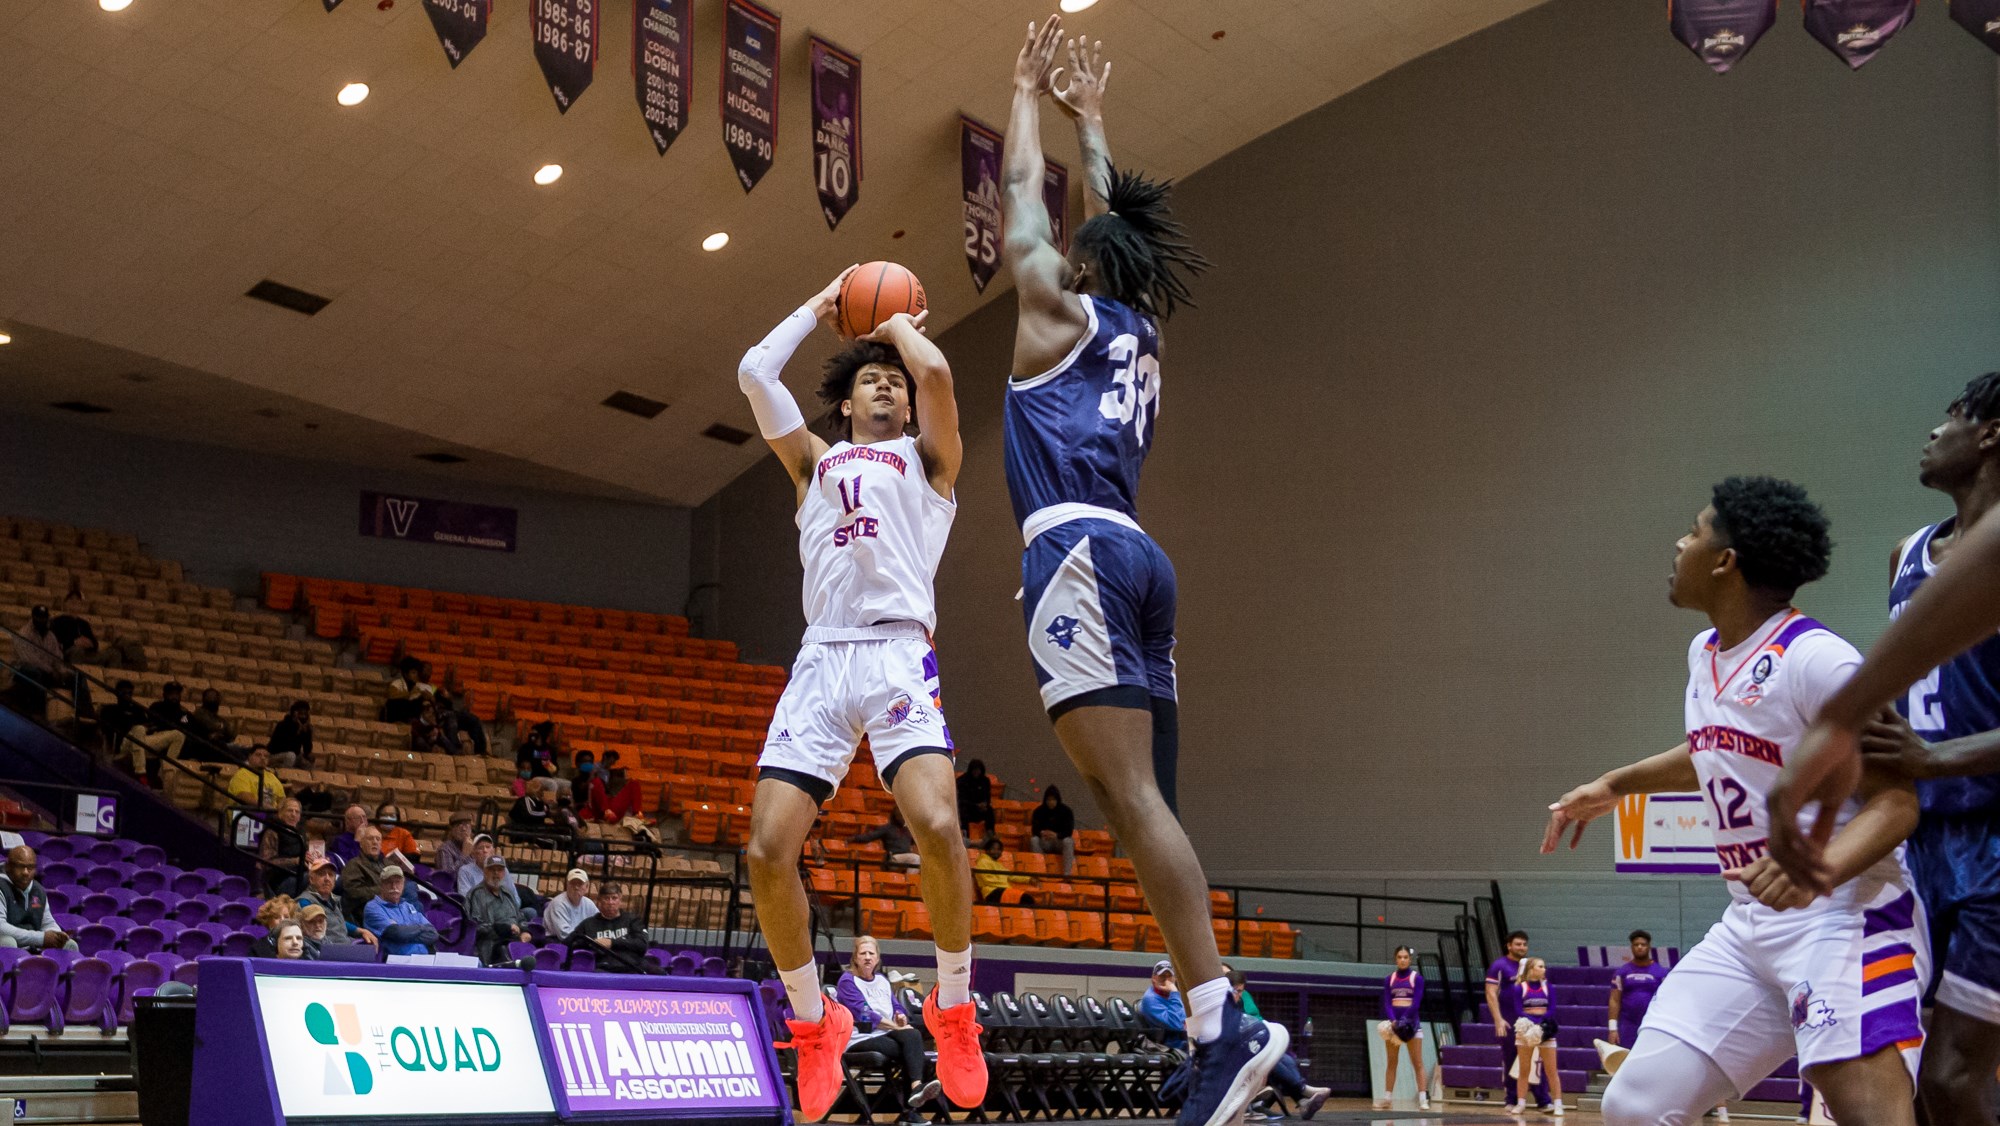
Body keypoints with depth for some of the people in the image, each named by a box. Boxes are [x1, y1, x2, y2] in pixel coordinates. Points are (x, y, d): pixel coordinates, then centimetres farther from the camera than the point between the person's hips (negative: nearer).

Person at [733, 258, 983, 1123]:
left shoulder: (927, 458, 17)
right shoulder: (814, 461, 27)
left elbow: (935, 371, -1)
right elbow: (754, 371, 19)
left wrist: (903, 328, 19)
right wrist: (821, 306, 30)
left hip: (898, 656, -3)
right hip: (820, 662, 3)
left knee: (936, 826, -25)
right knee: (768, 850, -11)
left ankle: (954, 1009, -6)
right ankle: (813, 1026, 7)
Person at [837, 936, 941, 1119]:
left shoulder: (882, 980, 22)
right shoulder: (848, 981, 0)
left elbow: (897, 1007, 20)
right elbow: (864, 1014, -12)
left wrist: (901, 1017, -6)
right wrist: (897, 1027, -16)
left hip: (886, 1035, 5)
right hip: (861, 1040, -5)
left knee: (913, 1035, -30)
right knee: (913, 1051, -28)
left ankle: (914, 1095, -43)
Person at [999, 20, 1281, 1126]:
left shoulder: (1064, 312, 6)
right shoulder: (1143, 335, 23)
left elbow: (1020, 200, 18)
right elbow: (1111, 218, 39)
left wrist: (1030, 95, 31)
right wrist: (1089, 118, 49)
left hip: (1079, 550, -8)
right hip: (1136, 558, 8)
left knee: (1131, 795, -17)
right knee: (1135, 801, 3)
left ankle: (1223, 1022, -27)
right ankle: (1217, 1030, -5)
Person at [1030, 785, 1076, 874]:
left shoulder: (1066, 811, -8)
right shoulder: (1039, 811, -3)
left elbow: (1069, 831, -16)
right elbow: (1034, 830, -10)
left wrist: (1057, 835, -36)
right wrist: (1042, 833, -35)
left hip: (1060, 841, -2)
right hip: (1044, 842, 2)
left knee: (1068, 841, -35)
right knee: (1034, 840, -29)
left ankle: (1067, 873, -40)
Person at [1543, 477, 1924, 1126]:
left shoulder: (1815, 659, -16)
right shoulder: (1705, 654, 12)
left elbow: (1895, 800, -19)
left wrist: (1820, 867, -37)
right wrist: (1614, 786, 35)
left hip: (1844, 920, -9)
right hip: (1750, 927, 9)